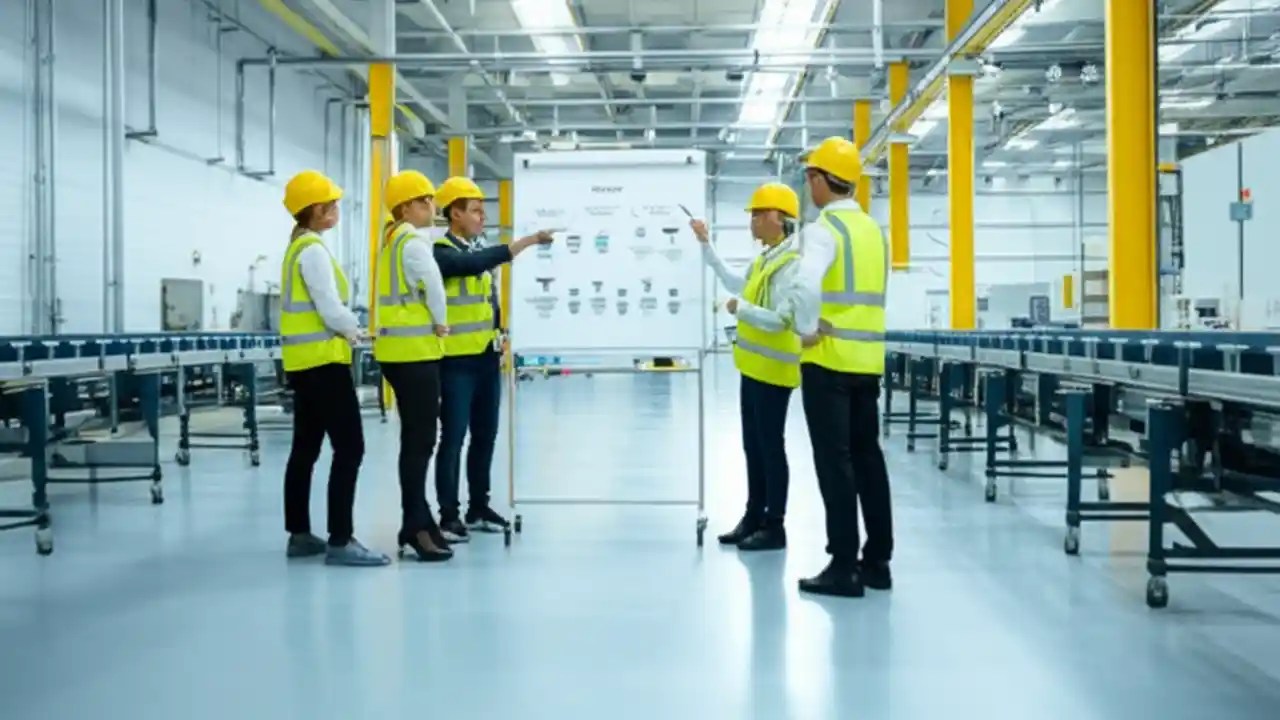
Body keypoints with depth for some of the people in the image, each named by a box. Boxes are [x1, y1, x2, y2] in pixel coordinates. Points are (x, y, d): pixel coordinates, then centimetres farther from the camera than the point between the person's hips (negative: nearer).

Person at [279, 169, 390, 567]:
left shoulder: (299, 248, 16)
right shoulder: (313, 250, -15)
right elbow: (331, 311, -18)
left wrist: (348, 329, 5)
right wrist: (357, 331, 0)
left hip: (304, 362, 11)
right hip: (322, 361, -11)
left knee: (306, 448, 13)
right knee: (349, 447, -9)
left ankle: (299, 535, 19)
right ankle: (340, 541, -9)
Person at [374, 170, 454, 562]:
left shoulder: (391, 240, 17)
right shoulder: (413, 243, -13)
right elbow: (433, 287, -19)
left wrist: (432, 324, 6)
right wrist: (441, 322, -3)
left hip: (400, 349, 10)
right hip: (414, 351, -10)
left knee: (416, 439, 14)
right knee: (419, 441, -6)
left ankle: (417, 520, 21)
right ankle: (416, 527, -3)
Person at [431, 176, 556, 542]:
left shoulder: (480, 249, 15)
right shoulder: (442, 253, -11)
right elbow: (478, 263, -29)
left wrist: (500, 341, 16)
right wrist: (529, 241, -32)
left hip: (487, 357, 8)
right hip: (457, 359, -8)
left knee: (485, 435, 12)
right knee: (453, 436, -6)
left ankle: (479, 507, 22)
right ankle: (449, 514, 1)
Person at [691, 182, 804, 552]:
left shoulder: (790, 264, -19)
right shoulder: (764, 259, 10)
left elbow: (780, 320, -24)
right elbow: (736, 284, 27)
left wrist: (741, 309, -12)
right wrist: (706, 245, 27)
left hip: (773, 369, -9)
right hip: (754, 366, 9)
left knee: (771, 447, -1)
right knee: (753, 446, 15)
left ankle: (774, 526, 8)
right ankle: (754, 517, 25)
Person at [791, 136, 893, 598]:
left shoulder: (823, 229, -12)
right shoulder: (873, 230, 13)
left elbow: (807, 285, -30)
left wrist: (808, 329, -16)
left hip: (829, 358, -7)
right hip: (868, 359, 8)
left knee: (834, 461, -3)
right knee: (867, 455, 12)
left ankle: (844, 568, 0)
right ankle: (877, 561, 18)